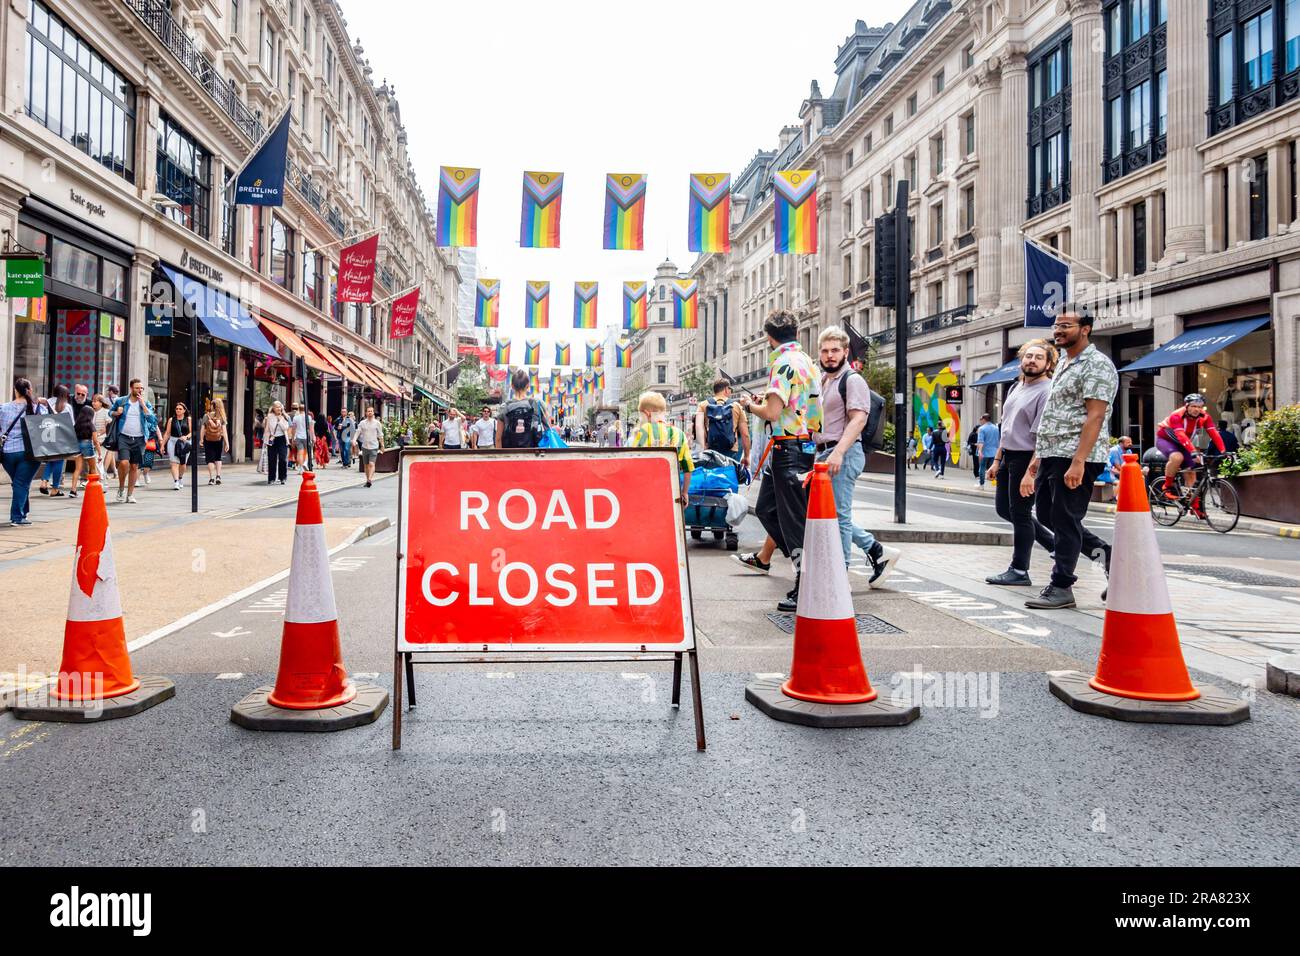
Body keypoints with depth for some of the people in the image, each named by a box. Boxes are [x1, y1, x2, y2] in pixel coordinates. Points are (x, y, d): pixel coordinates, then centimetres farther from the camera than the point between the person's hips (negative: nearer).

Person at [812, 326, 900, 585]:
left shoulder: (852, 380, -7)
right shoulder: (821, 381, 20)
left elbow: (858, 419, -18)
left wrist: (838, 453, -28)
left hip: (843, 454, -9)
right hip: (824, 454, 9)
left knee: (838, 515, -5)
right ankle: (879, 552, 23)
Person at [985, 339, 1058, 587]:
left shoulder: (1047, 392, -14)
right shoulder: (1016, 388, 14)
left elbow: (1043, 437, -20)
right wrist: (997, 460, 19)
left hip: (1027, 458, -9)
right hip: (1008, 456, 9)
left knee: (1019, 513, -1)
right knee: (1003, 508, 17)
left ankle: (1019, 571, 11)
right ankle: (1052, 543, 30)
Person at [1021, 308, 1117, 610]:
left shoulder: (1096, 364, -9)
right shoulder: (1064, 366, 21)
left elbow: (1095, 416, -17)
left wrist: (1078, 462, -24)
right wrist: (1037, 459, 20)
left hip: (1075, 458, -10)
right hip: (1050, 456, 10)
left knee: (1064, 520, -3)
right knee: (1046, 514, 13)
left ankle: (1061, 587, 6)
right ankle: (1104, 553, 26)